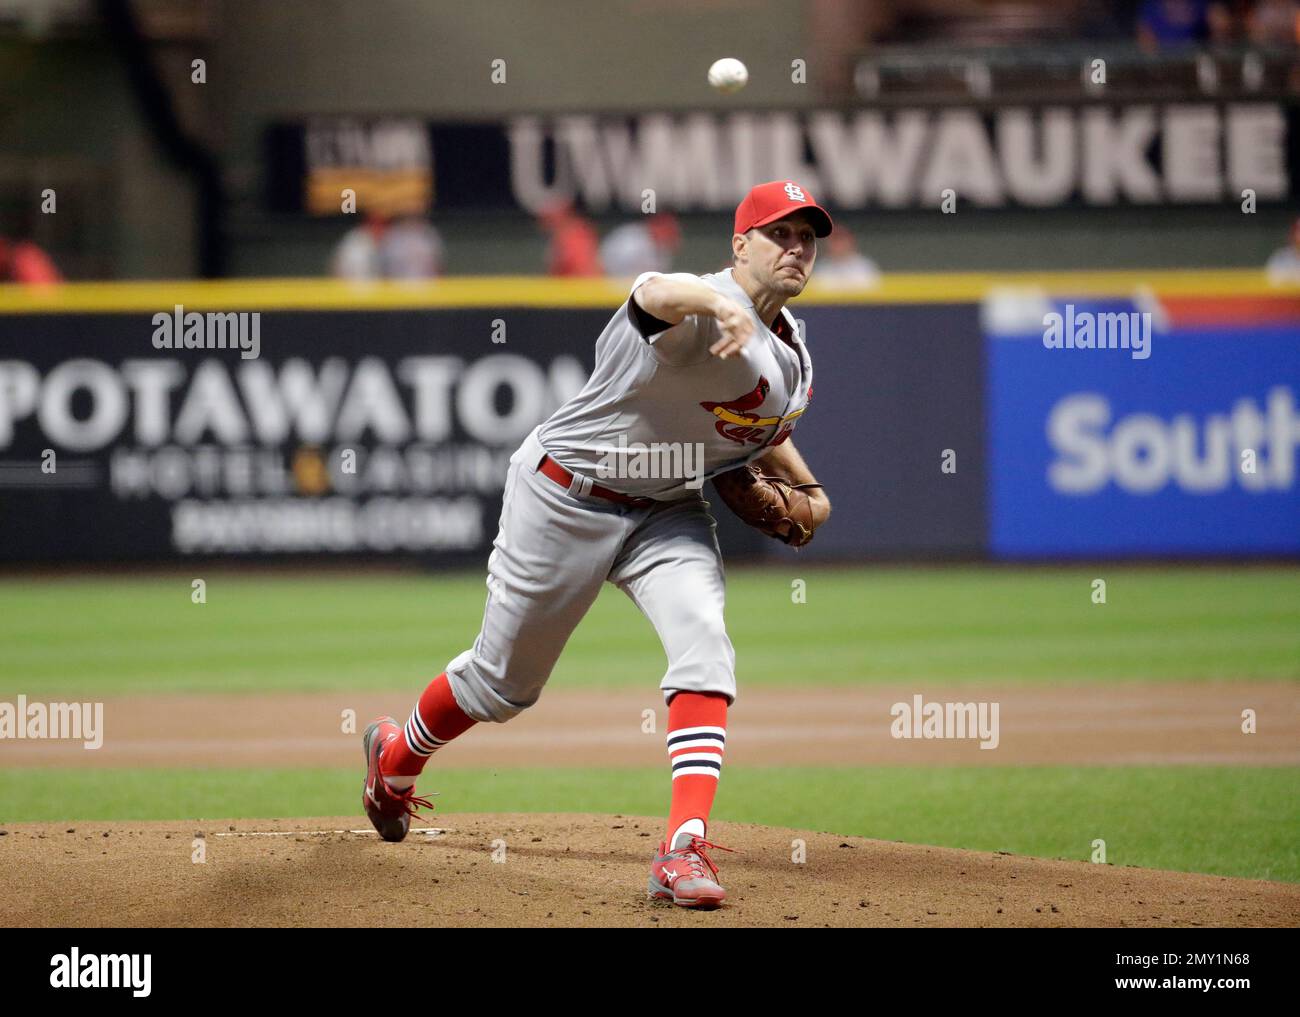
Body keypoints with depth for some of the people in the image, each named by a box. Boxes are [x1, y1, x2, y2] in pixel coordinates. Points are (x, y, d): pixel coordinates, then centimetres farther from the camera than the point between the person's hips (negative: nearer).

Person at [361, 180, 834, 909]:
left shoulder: (792, 350, 3)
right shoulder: (705, 312, -26)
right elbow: (656, 293, -52)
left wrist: (805, 487, 8)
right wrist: (720, 305, -75)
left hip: (670, 513, 6)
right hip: (568, 499, -6)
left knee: (704, 645, -21)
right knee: (505, 679, 9)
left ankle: (685, 850, -27)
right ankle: (396, 759, 41)